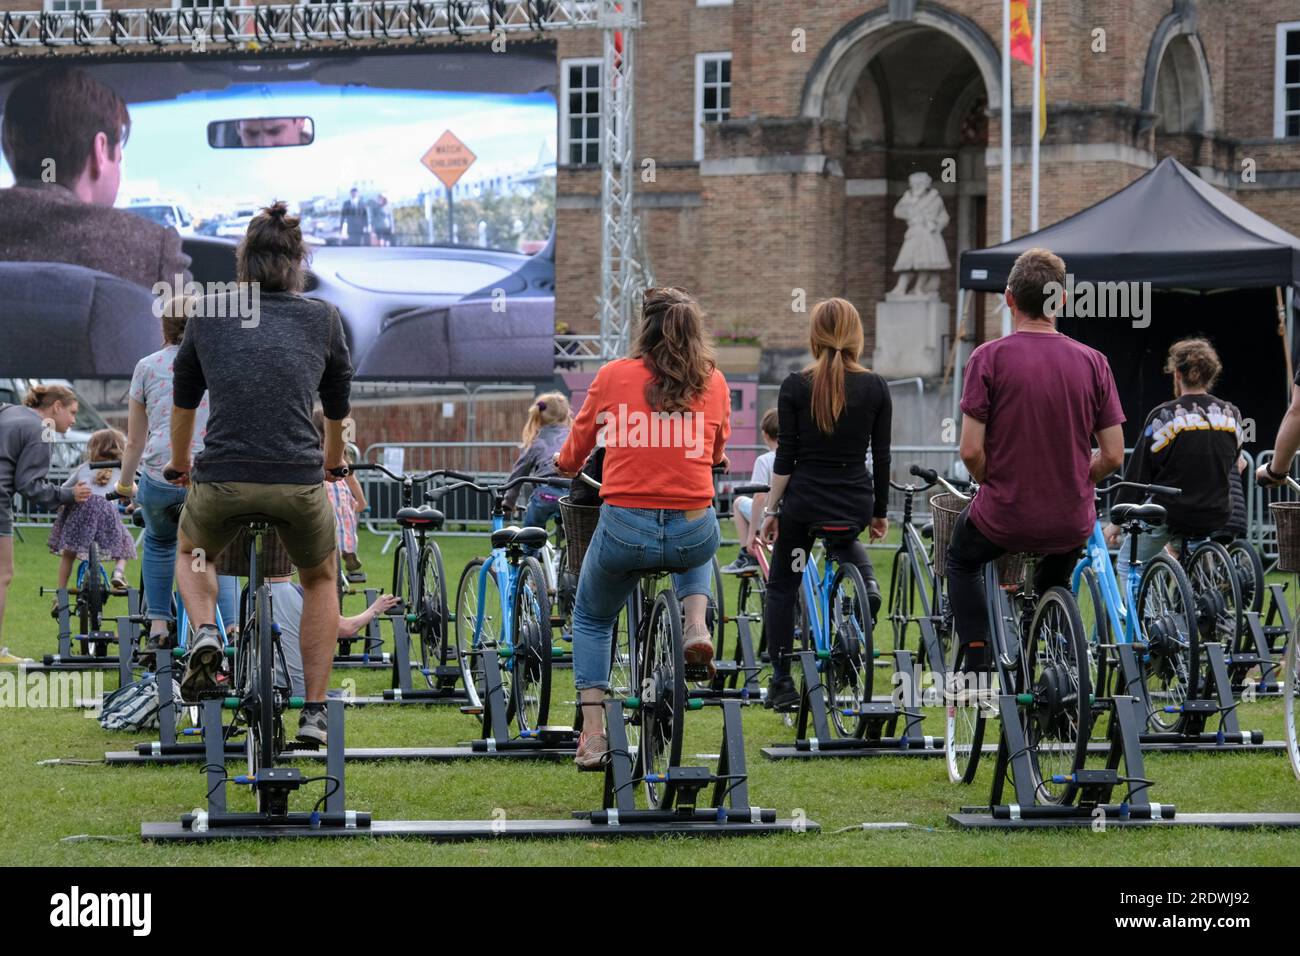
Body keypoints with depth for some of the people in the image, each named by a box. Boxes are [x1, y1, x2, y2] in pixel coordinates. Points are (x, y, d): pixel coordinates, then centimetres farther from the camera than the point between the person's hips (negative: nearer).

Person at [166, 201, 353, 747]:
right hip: (299, 481, 0)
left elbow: (183, 400, 24)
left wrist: (179, 465, 43)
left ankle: (205, 633, 3)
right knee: (320, 579, 28)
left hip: (220, 478, 0)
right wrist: (333, 463, 46)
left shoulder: (209, 313, 11)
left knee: (191, 552, 33)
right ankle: (314, 715, 19)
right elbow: (338, 407, 25)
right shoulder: (323, 319, 10)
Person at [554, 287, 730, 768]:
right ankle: (696, 626, 12)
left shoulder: (613, 376, 0)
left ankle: (593, 733, 13)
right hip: (693, 536, 1)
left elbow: (577, 447, 14)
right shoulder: (713, 383, 4)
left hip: (625, 529, -1)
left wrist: (564, 463, 38)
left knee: (591, 620, 26)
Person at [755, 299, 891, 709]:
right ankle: (866, 583, 12)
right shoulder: (875, 387, -3)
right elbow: (881, 456, 2)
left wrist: (770, 509, 2)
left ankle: (782, 683, 9)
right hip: (855, 502, 2)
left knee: (782, 586, 13)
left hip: (805, 498, -2)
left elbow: (786, 456, -7)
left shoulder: (795, 386, -8)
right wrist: (880, 512, 13)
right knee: (842, 539, 37)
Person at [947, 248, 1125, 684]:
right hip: (1071, 525, 3)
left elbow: (971, 451, -13)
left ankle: (976, 667, 18)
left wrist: (994, 485, 8)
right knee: (1055, 582, 37)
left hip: (1004, 517, -2)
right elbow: (1113, 456, -3)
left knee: (962, 561, 31)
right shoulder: (1092, 362, -4)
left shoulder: (989, 358, -12)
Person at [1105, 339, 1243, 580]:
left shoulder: (1164, 415, -12)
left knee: (1127, 565, 15)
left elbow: (1137, 473, -7)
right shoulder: (1232, 415, 0)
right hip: (1216, 518, 5)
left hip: (1171, 515, -5)